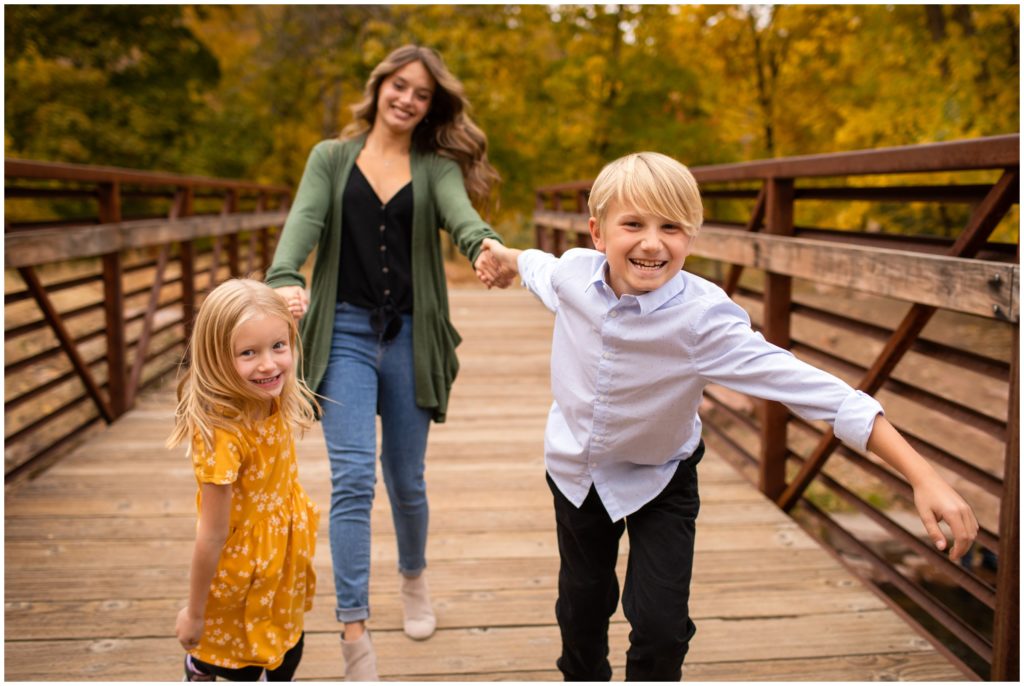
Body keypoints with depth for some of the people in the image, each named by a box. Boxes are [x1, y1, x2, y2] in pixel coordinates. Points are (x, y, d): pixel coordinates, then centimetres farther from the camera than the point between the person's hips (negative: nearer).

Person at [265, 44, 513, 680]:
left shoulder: (436, 166, 6)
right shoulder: (331, 158, 8)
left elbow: (461, 212, -16)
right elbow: (304, 221, -9)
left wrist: (486, 247, -40)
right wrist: (286, 278, -31)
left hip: (409, 336, 1)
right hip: (345, 332, -1)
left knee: (406, 480, 11)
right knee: (353, 478, -11)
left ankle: (415, 577, 40)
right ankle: (355, 631, -5)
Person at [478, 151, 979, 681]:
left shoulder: (704, 320, -33)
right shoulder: (573, 273, -22)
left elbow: (818, 392, -38)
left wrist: (922, 476, -43)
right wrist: (502, 253, 27)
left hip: (659, 480, -3)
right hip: (574, 470, 3)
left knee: (661, 627, -5)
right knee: (582, 608, 18)